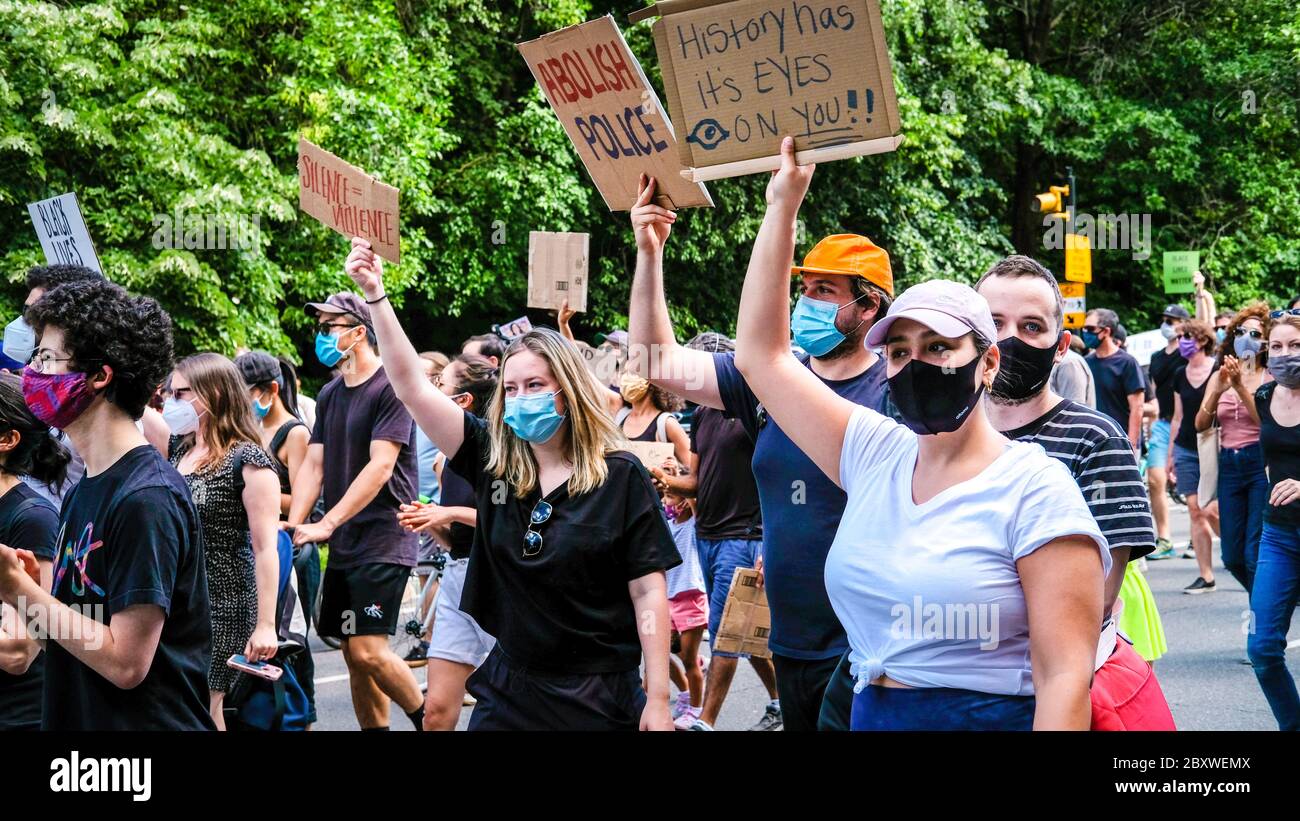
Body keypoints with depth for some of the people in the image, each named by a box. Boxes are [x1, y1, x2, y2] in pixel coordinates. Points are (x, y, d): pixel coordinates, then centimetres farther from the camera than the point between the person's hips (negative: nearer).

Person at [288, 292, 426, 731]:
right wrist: (295, 524, -6)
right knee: (354, 654, 8)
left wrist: (327, 524, -22)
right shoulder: (330, 395, 14)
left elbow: (380, 467, -19)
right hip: (343, 545, 8)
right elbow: (314, 465, 10)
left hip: (383, 541, -8)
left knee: (368, 651, -13)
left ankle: (428, 719, 4)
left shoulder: (390, 388, -11)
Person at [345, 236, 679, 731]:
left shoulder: (620, 476, -6)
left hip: (600, 697, -4)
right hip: (508, 688, 4)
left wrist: (658, 699, -12)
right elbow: (412, 388, -1)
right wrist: (375, 296, -9)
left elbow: (647, 592, -7)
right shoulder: (494, 461, 3)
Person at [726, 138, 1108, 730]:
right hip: (867, 715, 6)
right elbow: (760, 354, 12)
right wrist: (783, 204, 10)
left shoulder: (1034, 487, -11)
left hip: (993, 717, -6)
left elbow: (1064, 676, -17)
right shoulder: (875, 454, 7)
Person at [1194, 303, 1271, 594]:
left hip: (1262, 464, -5)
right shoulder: (1220, 376, 11)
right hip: (1229, 466, 5)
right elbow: (1201, 425, 3)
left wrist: (1241, 387, -24)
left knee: (1255, 553, -9)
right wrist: (1218, 391, -13)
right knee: (1232, 557, 7)